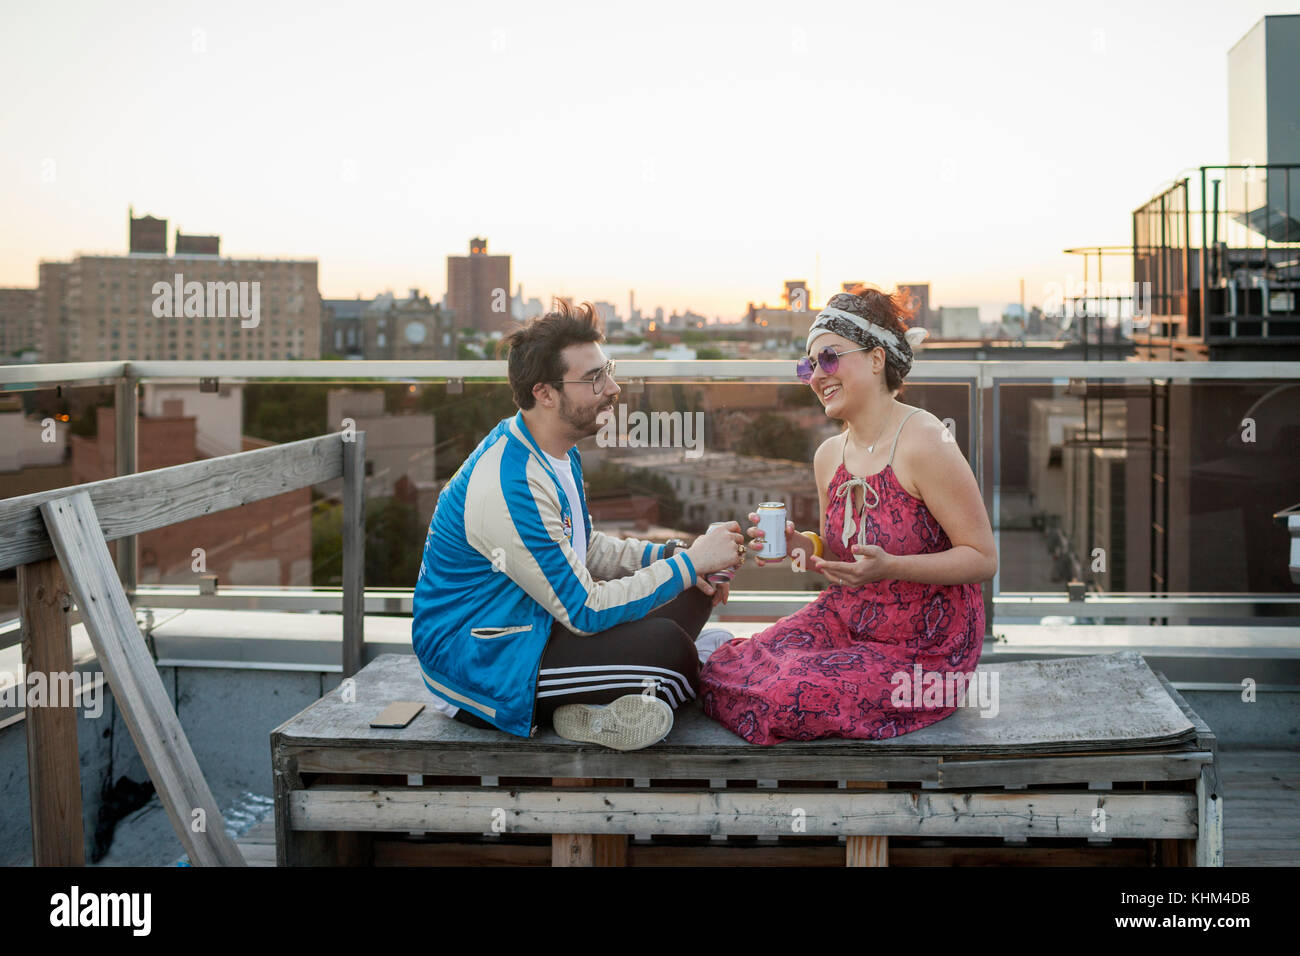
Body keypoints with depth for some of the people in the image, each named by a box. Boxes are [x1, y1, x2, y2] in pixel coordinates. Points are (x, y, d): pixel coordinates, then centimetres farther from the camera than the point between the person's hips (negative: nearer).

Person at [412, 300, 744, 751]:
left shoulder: (560, 453, 7)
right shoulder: (509, 488, -26)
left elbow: (587, 549, 16)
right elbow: (586, 611, -24)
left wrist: (673, 555, -1)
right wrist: (689, 562, -17)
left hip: (530, 626, 11)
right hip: (476, 666, -11)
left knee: (690, 595, 3)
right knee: (665, 645, -28)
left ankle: (589, 708, -8)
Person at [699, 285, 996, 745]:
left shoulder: (924, 444, -20)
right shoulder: (829, 455, 3)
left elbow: (983, 558, -18)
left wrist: (889, 567, -30)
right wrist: (799, 543, -5)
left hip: (926, 647, -6)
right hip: (846, 620, 6)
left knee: (788, 698, -24)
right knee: (721, 671, -11)